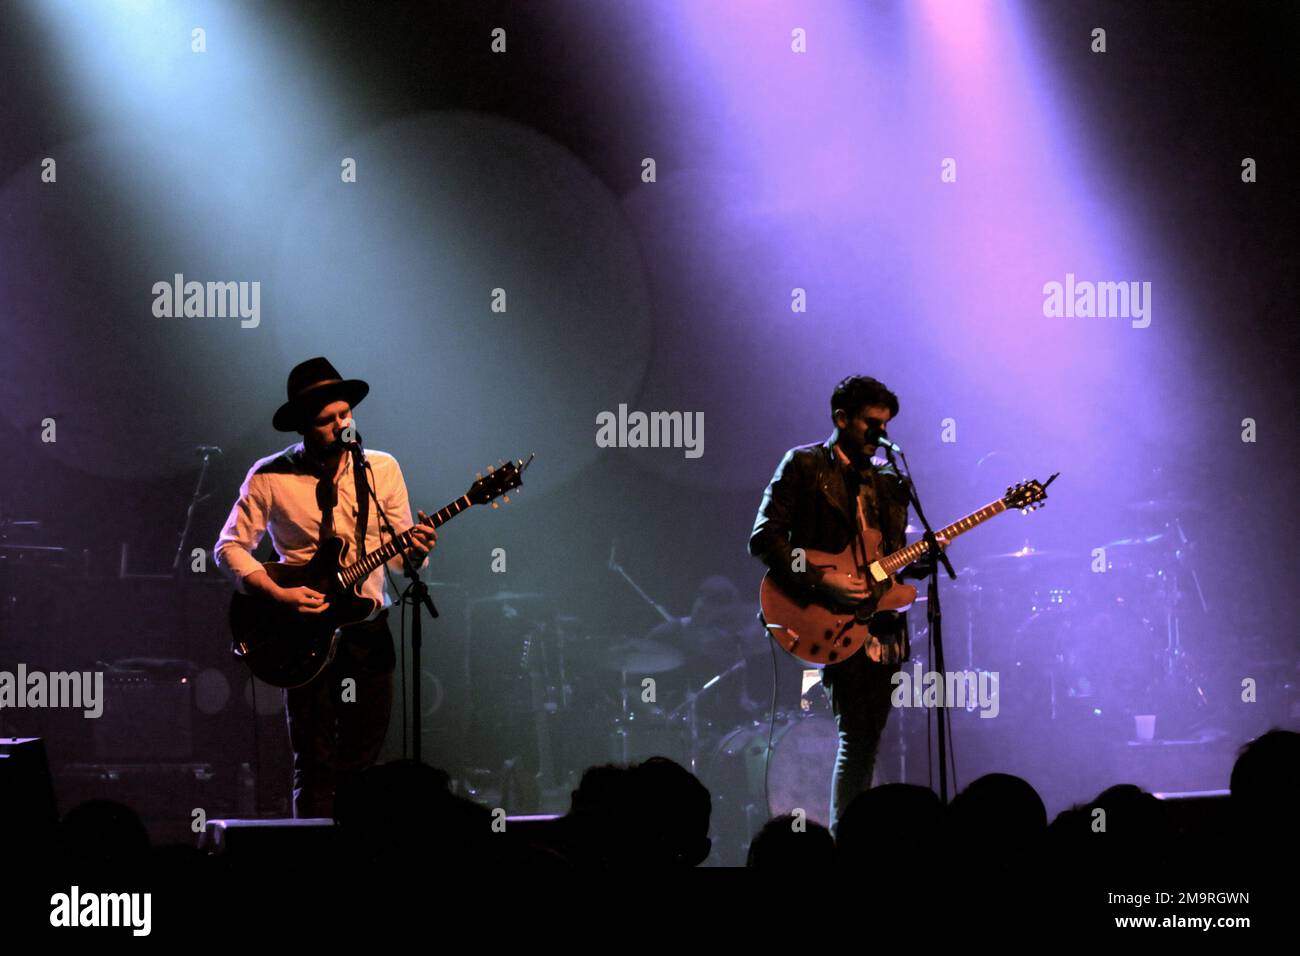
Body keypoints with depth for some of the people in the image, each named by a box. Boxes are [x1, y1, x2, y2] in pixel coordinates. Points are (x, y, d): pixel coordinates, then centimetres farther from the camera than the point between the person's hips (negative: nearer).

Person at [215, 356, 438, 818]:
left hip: (368, 630, 3)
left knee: (364, 760, 4)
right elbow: (231, 547, -1)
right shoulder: (270, 477, -3)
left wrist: (416, 551, -18)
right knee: (316, 765, -5)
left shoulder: (382, 469, 5)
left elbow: (401, 557, 6)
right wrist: (279, 595, -15)